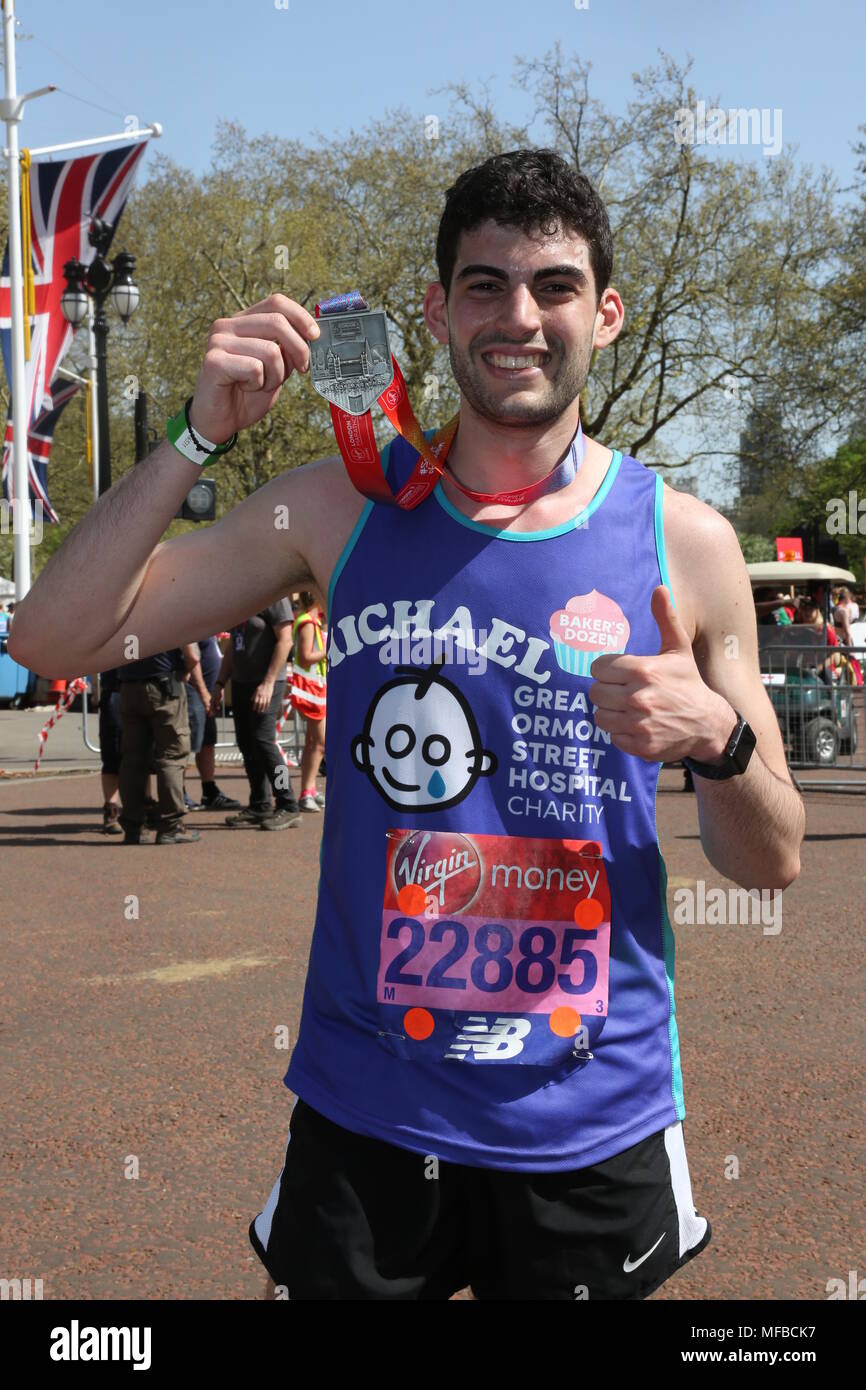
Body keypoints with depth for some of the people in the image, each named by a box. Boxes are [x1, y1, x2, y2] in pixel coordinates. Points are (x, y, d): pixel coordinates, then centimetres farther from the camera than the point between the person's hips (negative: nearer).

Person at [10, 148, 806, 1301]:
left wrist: (719, 738, -20)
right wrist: (199, 436, -17)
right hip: (366, 1109, 1)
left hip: (594, 1125, 0)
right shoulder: (344, 505, -3)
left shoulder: (685, 544, -5)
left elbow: (772, 866, 1)